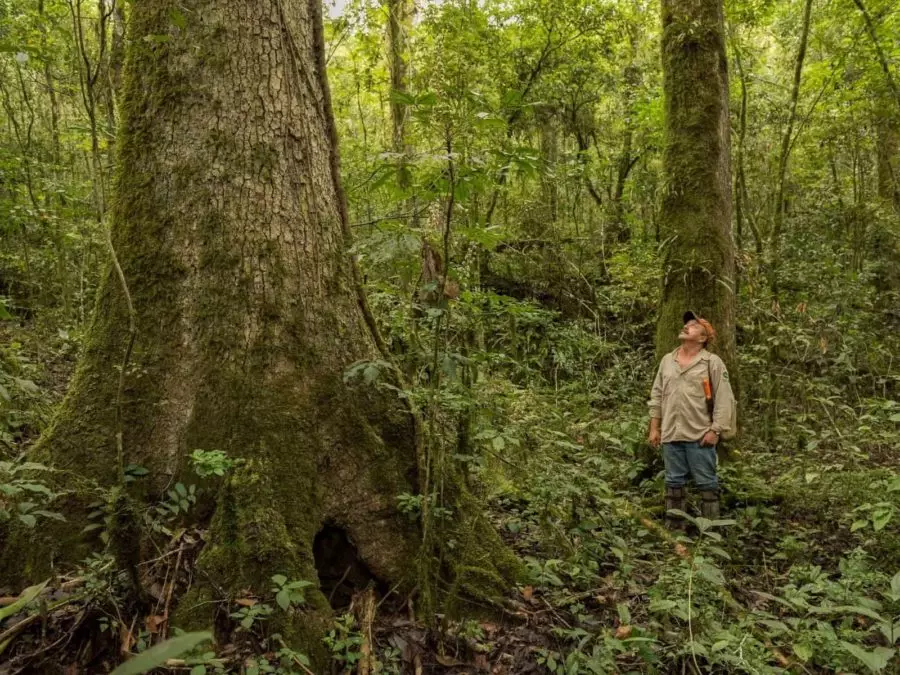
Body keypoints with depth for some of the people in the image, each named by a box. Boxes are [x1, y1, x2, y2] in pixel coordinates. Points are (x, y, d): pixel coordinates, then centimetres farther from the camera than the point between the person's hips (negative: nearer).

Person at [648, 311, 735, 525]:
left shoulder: (712, 362, -3)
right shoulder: (667, 360, 12)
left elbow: (724, 400, -7)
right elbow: (657, 396, 14)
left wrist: (715, 430, -12)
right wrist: (654, 428, 9)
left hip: (700, 435, -5)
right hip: (670, 435, 5)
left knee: (706, 483, 3)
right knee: (674, 482, 12)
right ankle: (673, 526, 21)